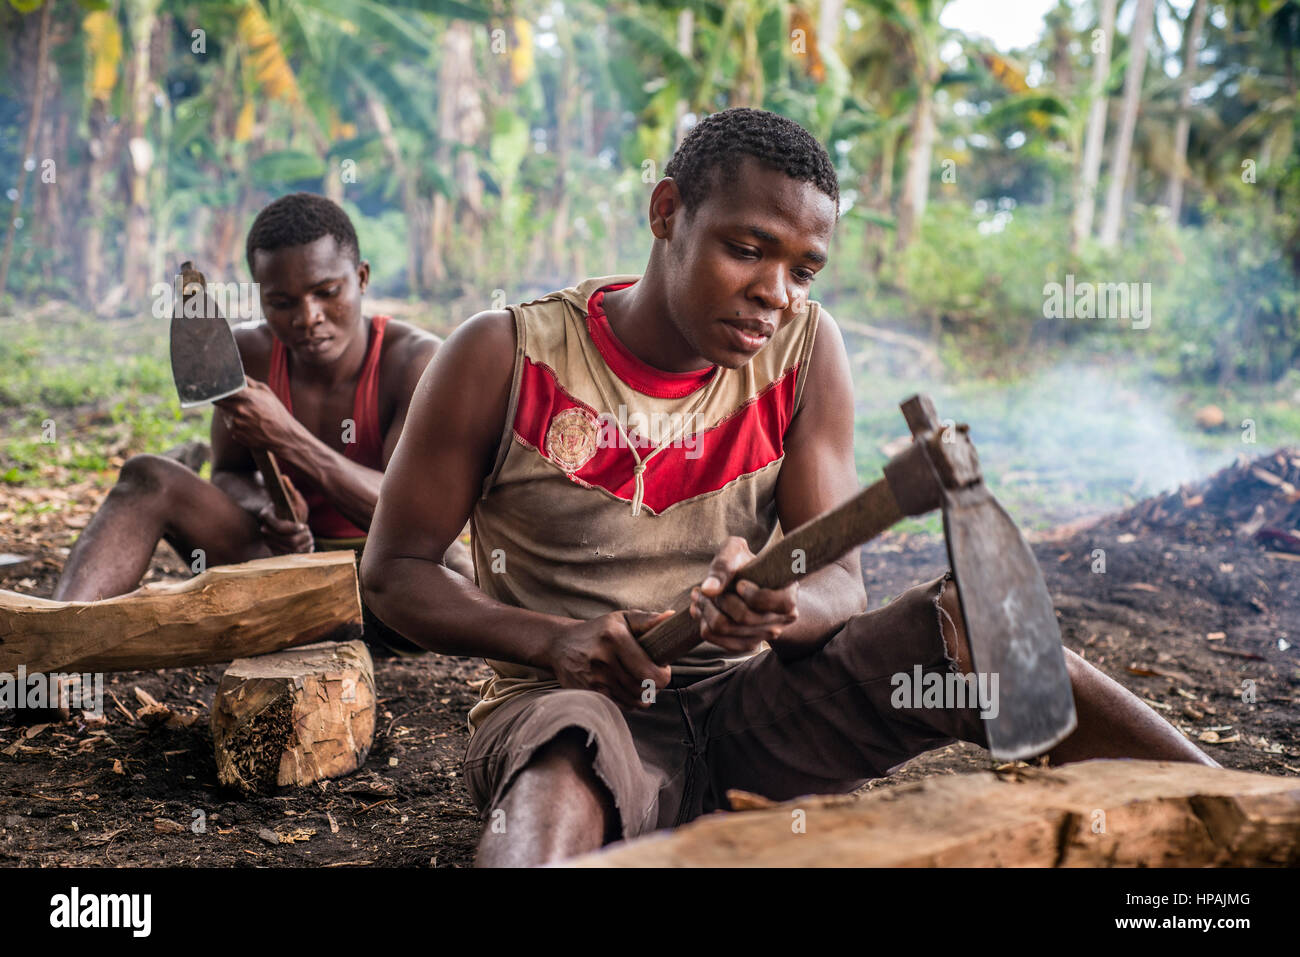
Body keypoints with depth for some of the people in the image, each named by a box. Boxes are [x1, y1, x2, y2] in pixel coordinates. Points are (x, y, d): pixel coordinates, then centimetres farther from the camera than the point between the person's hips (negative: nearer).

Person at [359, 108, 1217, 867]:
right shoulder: (505, 357, -6)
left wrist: (780, 610, -28)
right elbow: (395, 569, -2)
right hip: (569, 702, -2)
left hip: (751, 699, 3)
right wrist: (557, 640, -19)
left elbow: (840, 583, -2)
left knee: (971, 615, -21)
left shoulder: (805, 349, 2)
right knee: (559, 775, -40)